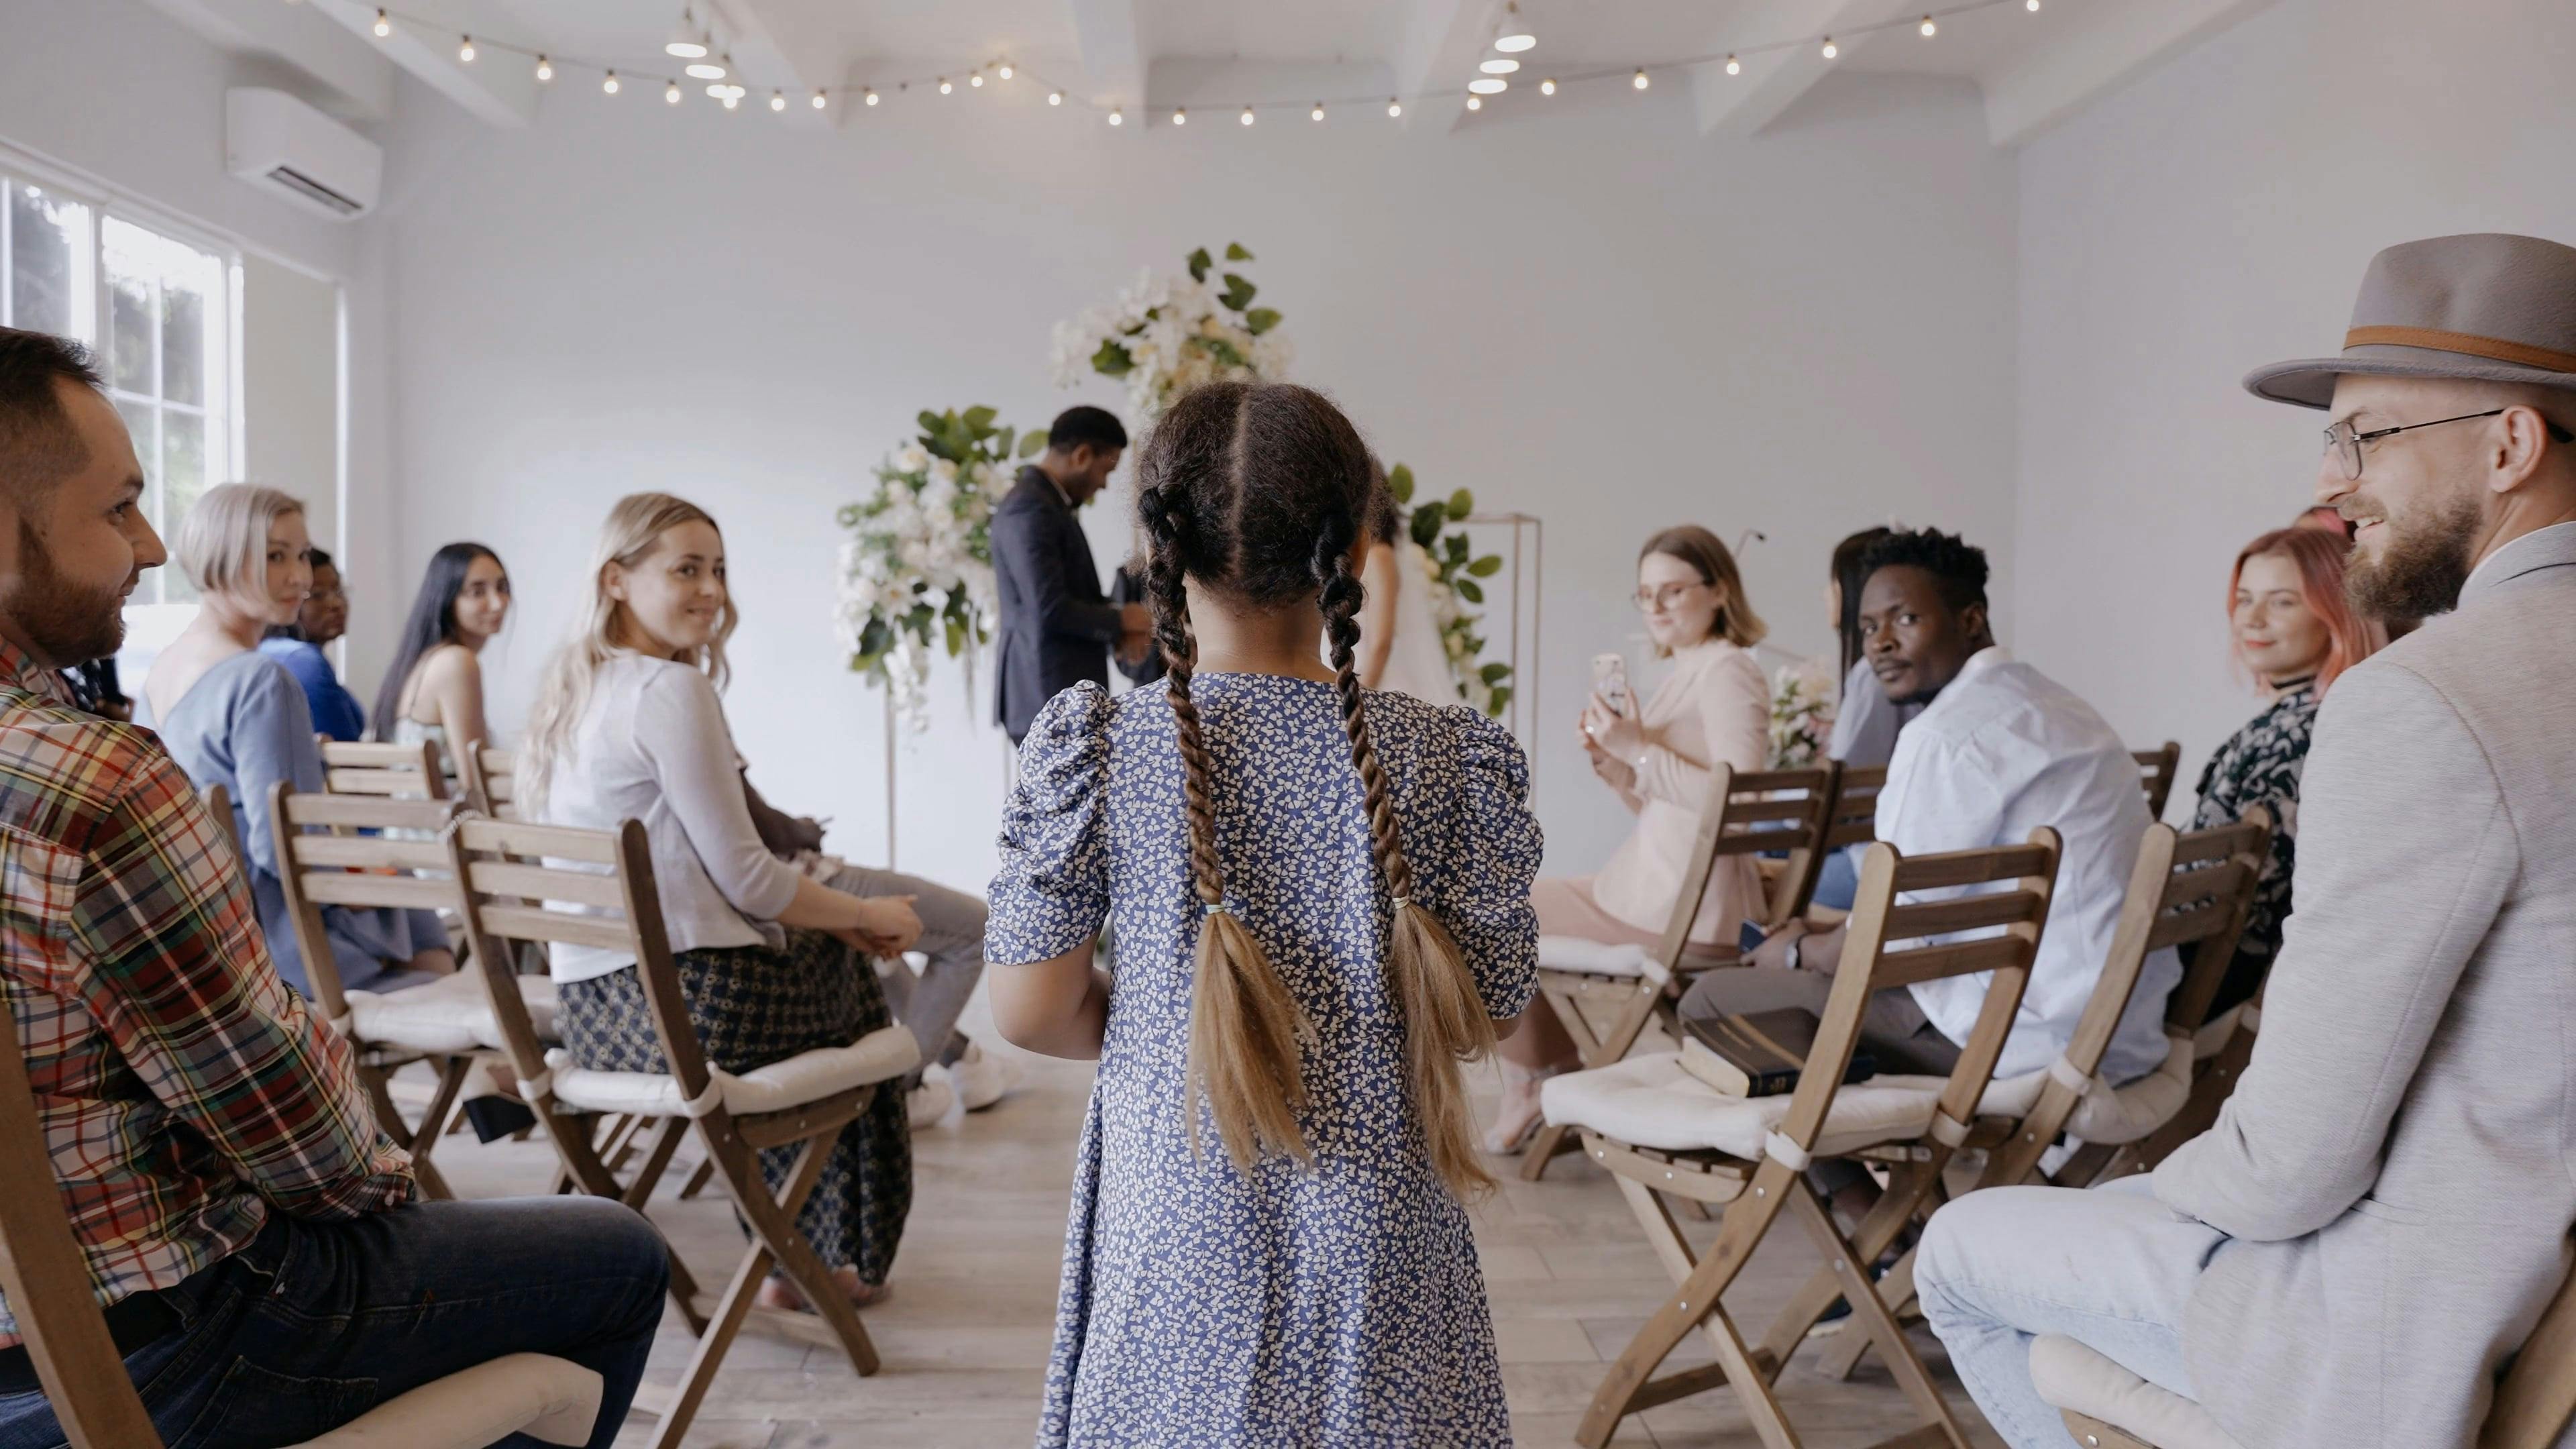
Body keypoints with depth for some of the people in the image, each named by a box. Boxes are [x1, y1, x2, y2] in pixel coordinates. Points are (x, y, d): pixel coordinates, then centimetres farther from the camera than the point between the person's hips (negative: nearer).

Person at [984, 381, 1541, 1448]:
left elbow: (1031, 1011, -7)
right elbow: (1489, 1009, -5)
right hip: (1376, 1227, 1)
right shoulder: (1446, 757, -12)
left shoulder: (1093, 750, -13)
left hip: (1178, 1223, 0)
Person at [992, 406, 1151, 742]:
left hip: (1061, 696, 10)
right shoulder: (1031, 508, -16)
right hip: (1052, 698, -10)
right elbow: (1050, 610, -23)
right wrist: (1119, 620, -8)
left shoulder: (1047, 503, 16)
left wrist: (1116, 627, 4)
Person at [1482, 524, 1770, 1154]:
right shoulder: (1685, 672, 15)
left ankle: (1524, 1090, 20)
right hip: (1653, 888, 10)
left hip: (1678, 908, -10)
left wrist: (1640, 751, -23)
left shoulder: (1727, 670, -14)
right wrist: (1613, 763, 0)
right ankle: (1566, 1075, 26)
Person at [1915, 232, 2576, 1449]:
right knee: (2114, 1209, 28)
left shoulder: (2420, 706, -28)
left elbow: (2294, 1165, -24)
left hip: (2413, 1345, -9)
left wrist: (2174, 1187, -4)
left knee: (1963, 1251, 11)